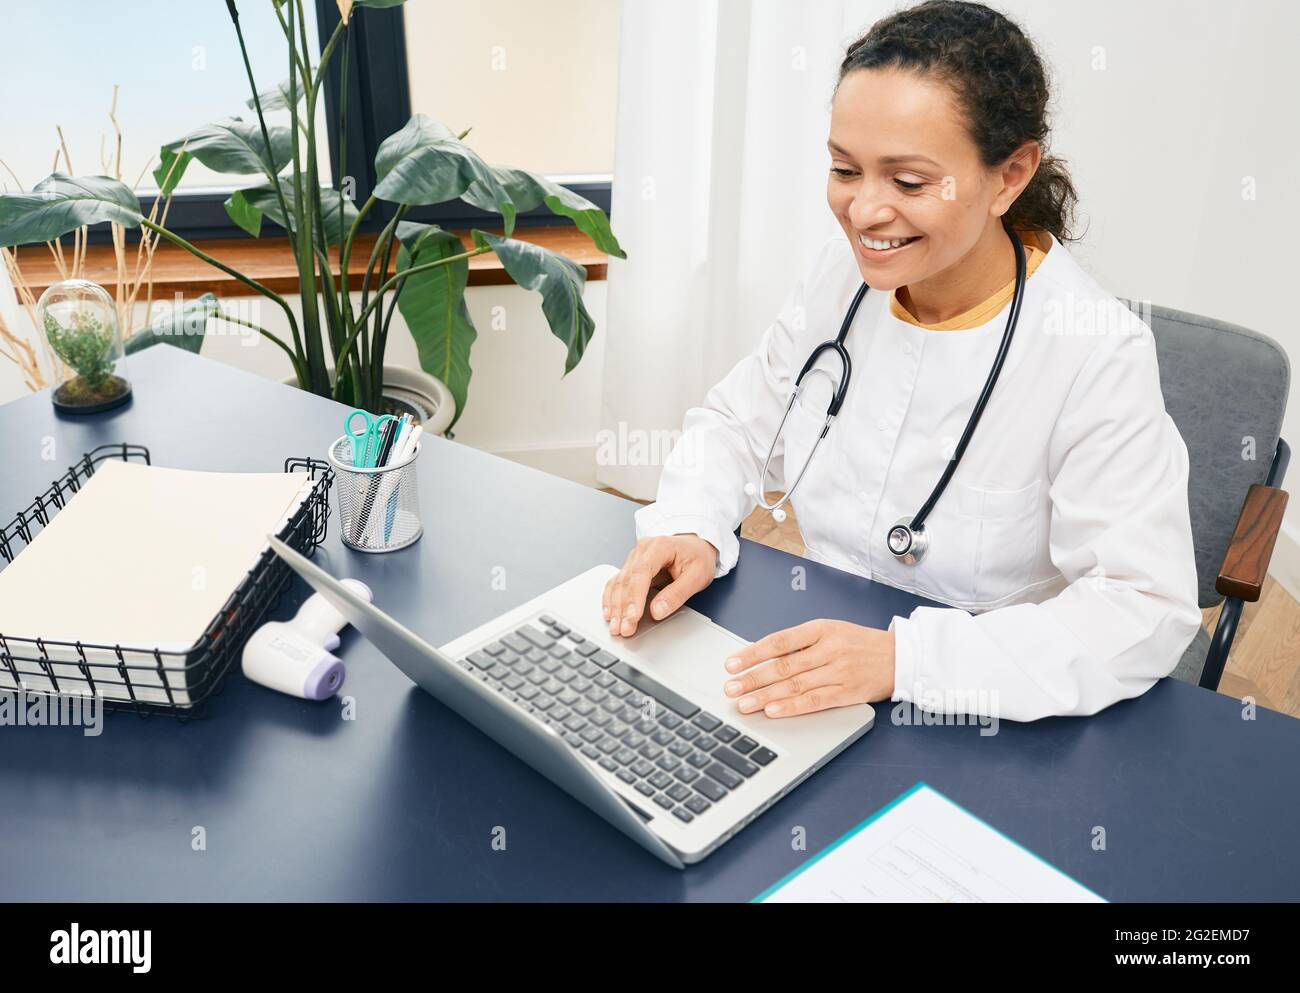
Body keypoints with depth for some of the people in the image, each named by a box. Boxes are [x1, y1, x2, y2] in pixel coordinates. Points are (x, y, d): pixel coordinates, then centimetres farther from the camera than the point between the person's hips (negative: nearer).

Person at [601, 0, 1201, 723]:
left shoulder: (1100, 354, -20)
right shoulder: (843, 272, -4)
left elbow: (1146, 612, -22)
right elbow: (736, 422, 7)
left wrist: (903, 657, -33)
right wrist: (689, 528, -14)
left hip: (988, 721, -5)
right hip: (817, 677, 5)